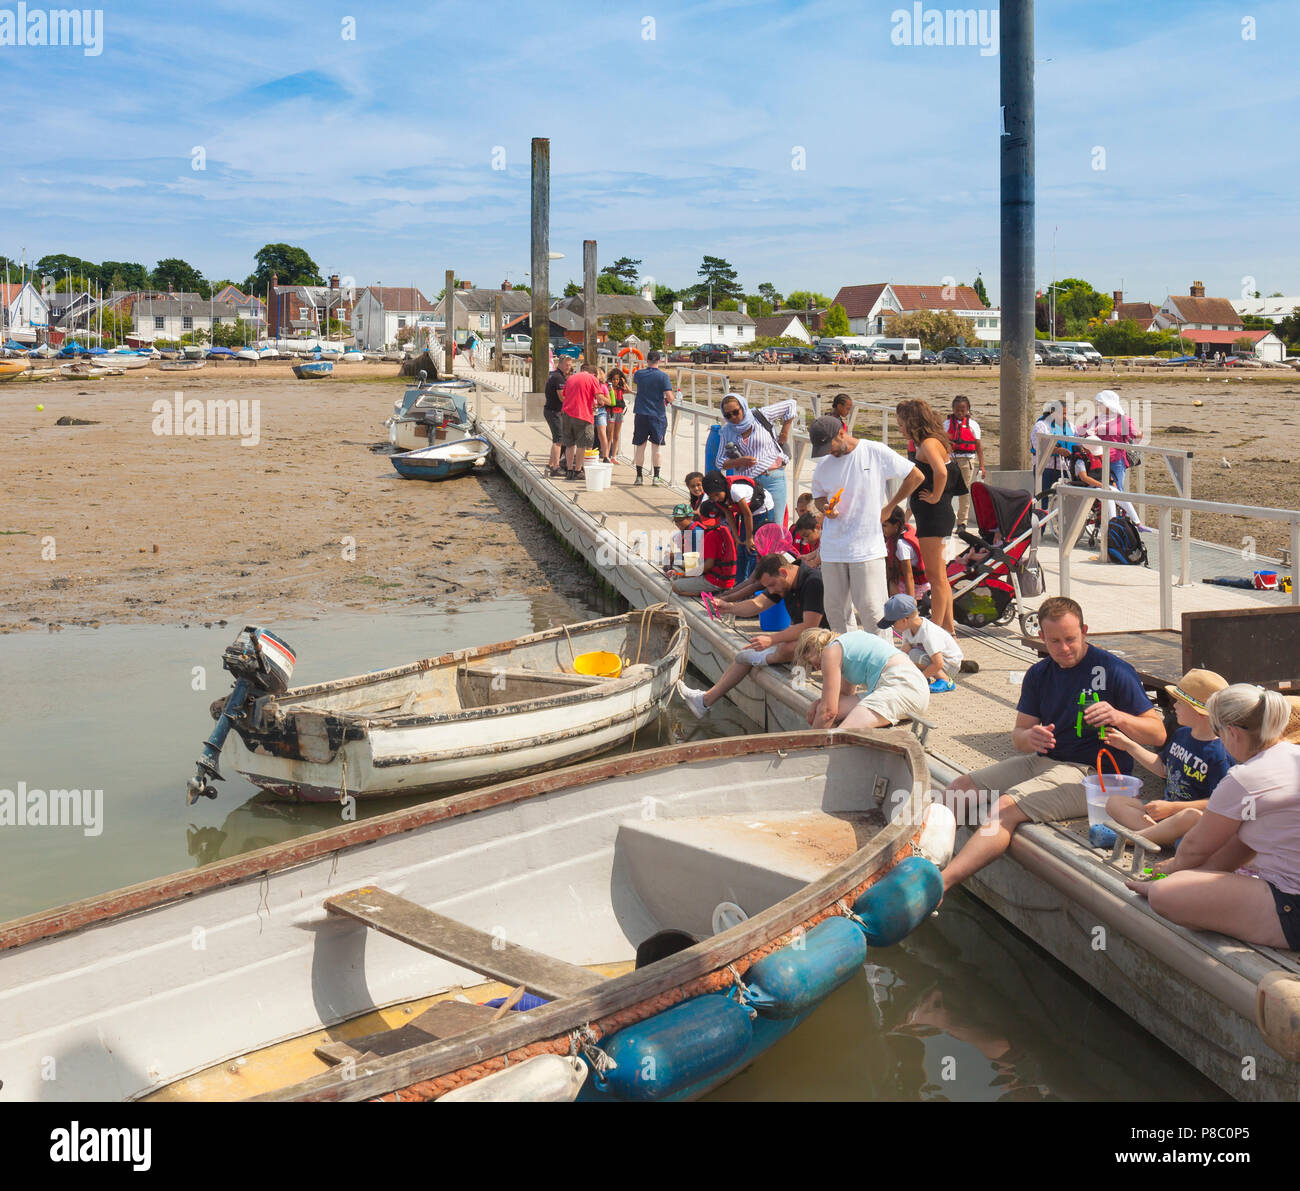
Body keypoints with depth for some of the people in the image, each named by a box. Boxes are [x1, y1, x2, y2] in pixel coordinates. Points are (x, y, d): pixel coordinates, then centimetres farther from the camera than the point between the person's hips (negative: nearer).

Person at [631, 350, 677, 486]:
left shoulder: (639, 374, 1)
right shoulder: (663, 376, -8)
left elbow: (633, 379, 26)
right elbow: (670, 397, -15)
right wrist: (671, 400, 7)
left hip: (641, 414, 2)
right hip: (658, 415, -2)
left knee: (640, 446, 8)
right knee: (657, 446, 6)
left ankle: (639, 477, 9)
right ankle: (656, 477, 5)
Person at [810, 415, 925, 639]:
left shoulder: (876, 452, -3)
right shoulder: (824, 464, 8)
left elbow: (916, 477, 3)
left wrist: (888, 508, 3)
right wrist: (825, 508, -1)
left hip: (868, 547, -4)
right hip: (832, 549, 4)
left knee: (871, 608, -7)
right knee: (834, 608, 6)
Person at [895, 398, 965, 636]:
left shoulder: (928, 443, -16)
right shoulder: (930, 442, 14)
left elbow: (941, 472, -32)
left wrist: (934, 498, -19)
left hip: (934, 516, -10)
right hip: (930, 517, 10)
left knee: (936, 576, -4)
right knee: (939, 575, 16)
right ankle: (948, 626, 23)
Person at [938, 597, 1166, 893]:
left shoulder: (1115, 671, -6)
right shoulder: (1039, 674, 11)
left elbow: (1158, 734, -7)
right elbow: (1018, 734, 10)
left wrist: (1119, 717, -28)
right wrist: (1030, 738, -15)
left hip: (1092, 772, -8)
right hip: (1043, 761, 8)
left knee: (1007, 808, -30)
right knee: (960, 789, -7)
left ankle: (939, 884, -39)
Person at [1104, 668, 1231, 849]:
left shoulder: (1219, 754, -16)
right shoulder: (1181, 734, 10)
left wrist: (1171, 808, -21)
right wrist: (1128, 745, 24)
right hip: (1166, 810, 8)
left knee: (1192, 816, -42)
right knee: (1114, 802, -5)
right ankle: (1168, 838, -27)